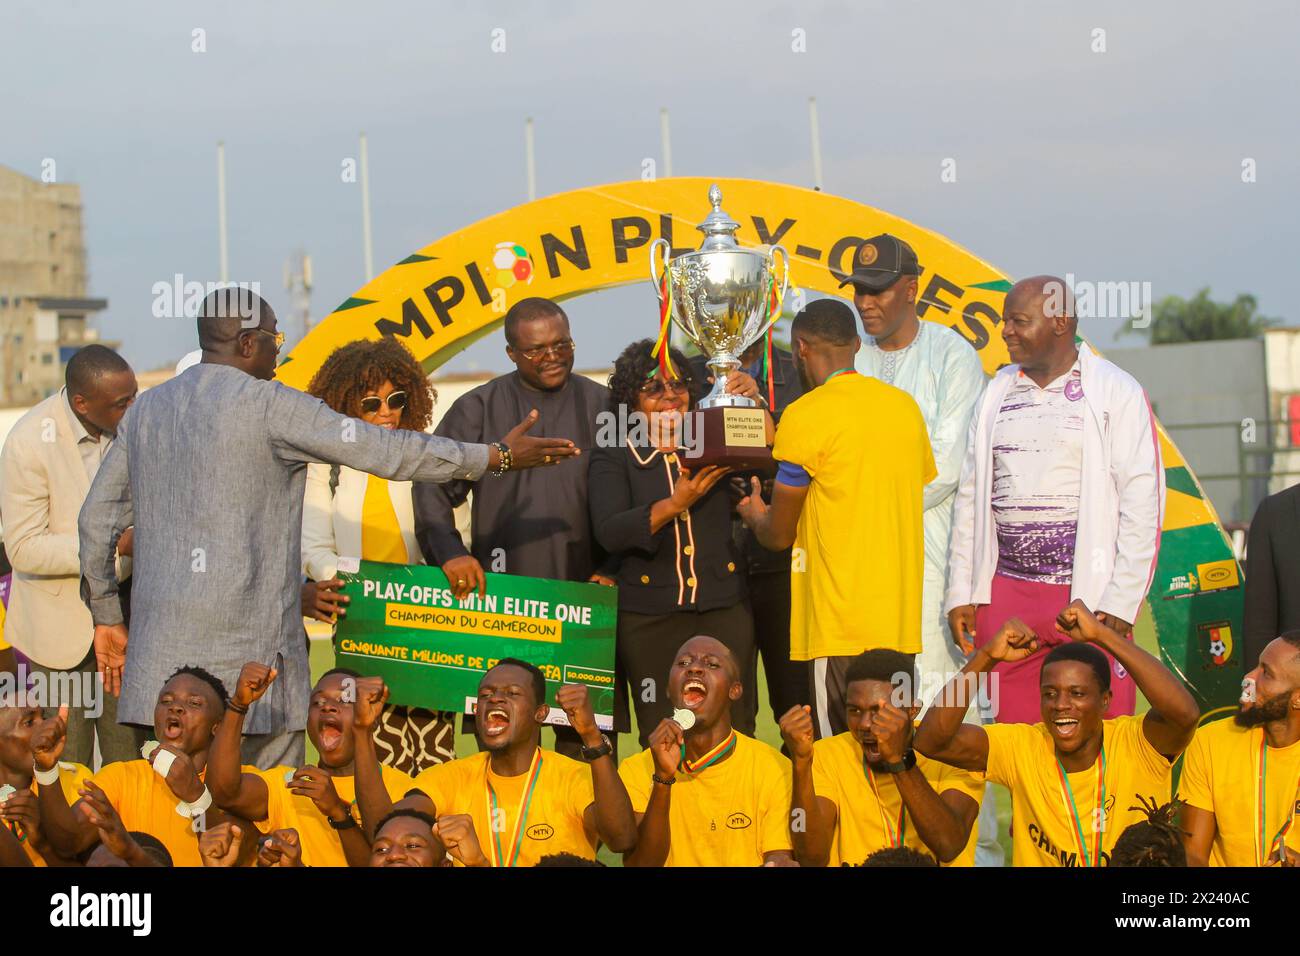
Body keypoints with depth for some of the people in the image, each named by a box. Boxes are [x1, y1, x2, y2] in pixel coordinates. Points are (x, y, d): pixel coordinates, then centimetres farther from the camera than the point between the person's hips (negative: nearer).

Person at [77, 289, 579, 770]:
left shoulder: (144, 409, 14)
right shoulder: (268, 404, -6)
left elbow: (97, 519, 17)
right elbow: (385, 451, -6)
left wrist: (106, 616, 26)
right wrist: (499, 456, 1)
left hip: (161, 638, 6)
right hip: (246, 634, -6)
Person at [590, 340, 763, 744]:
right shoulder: (614, 457, 4)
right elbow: (608, 533, -10)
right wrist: (674, 504, -20)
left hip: (723, 608, 1)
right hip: (650, 616, -1)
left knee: (735, 731, -2)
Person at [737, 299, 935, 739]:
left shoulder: (806, 415, -9)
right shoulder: (906, 406, 10)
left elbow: (778, 534, -2)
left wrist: (754, 516, 22)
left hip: (842, 625, -7)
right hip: (901, 620, 7)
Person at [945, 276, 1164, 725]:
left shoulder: (1116, 393, -1)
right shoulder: (997, 393, 14)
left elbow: (1142, 504, -6)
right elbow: (970, 498, 15)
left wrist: (1121, 603, -11)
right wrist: (960, 592, 9)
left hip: (1089, 595, -4)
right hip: (1005, 592, 4)